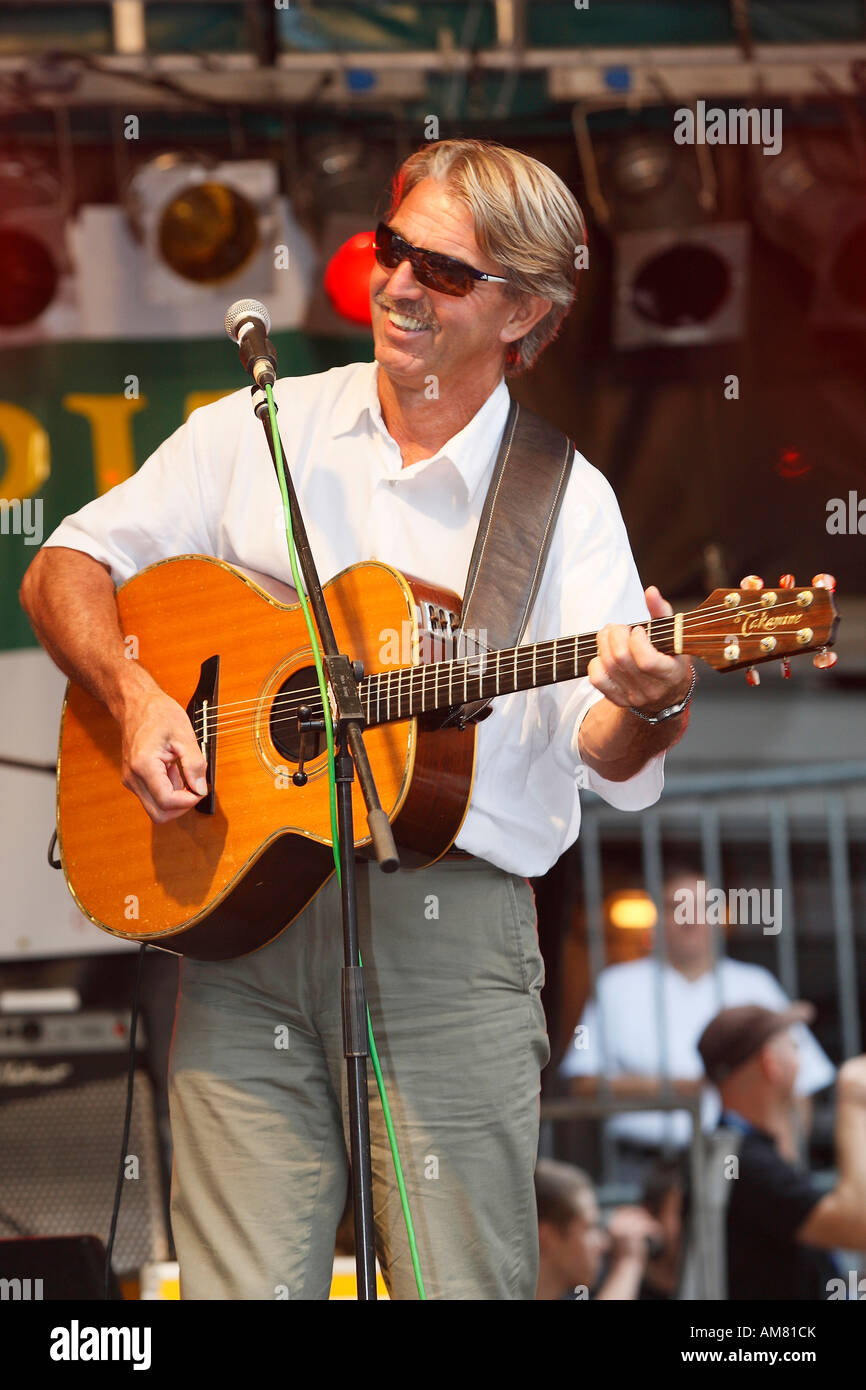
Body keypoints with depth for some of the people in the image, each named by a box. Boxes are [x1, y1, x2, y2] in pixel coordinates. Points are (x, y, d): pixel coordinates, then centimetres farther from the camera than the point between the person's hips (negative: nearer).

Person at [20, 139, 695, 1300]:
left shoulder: (565, 500, 3)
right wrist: (133, 693, -7)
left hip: (451, 931, -1)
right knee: (244, 1284, -3)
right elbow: (65, 569, 13)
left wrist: (644, 707, -31)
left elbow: (609, 758, -7)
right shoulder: (252, 435, 10)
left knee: (460, 1284, -3)